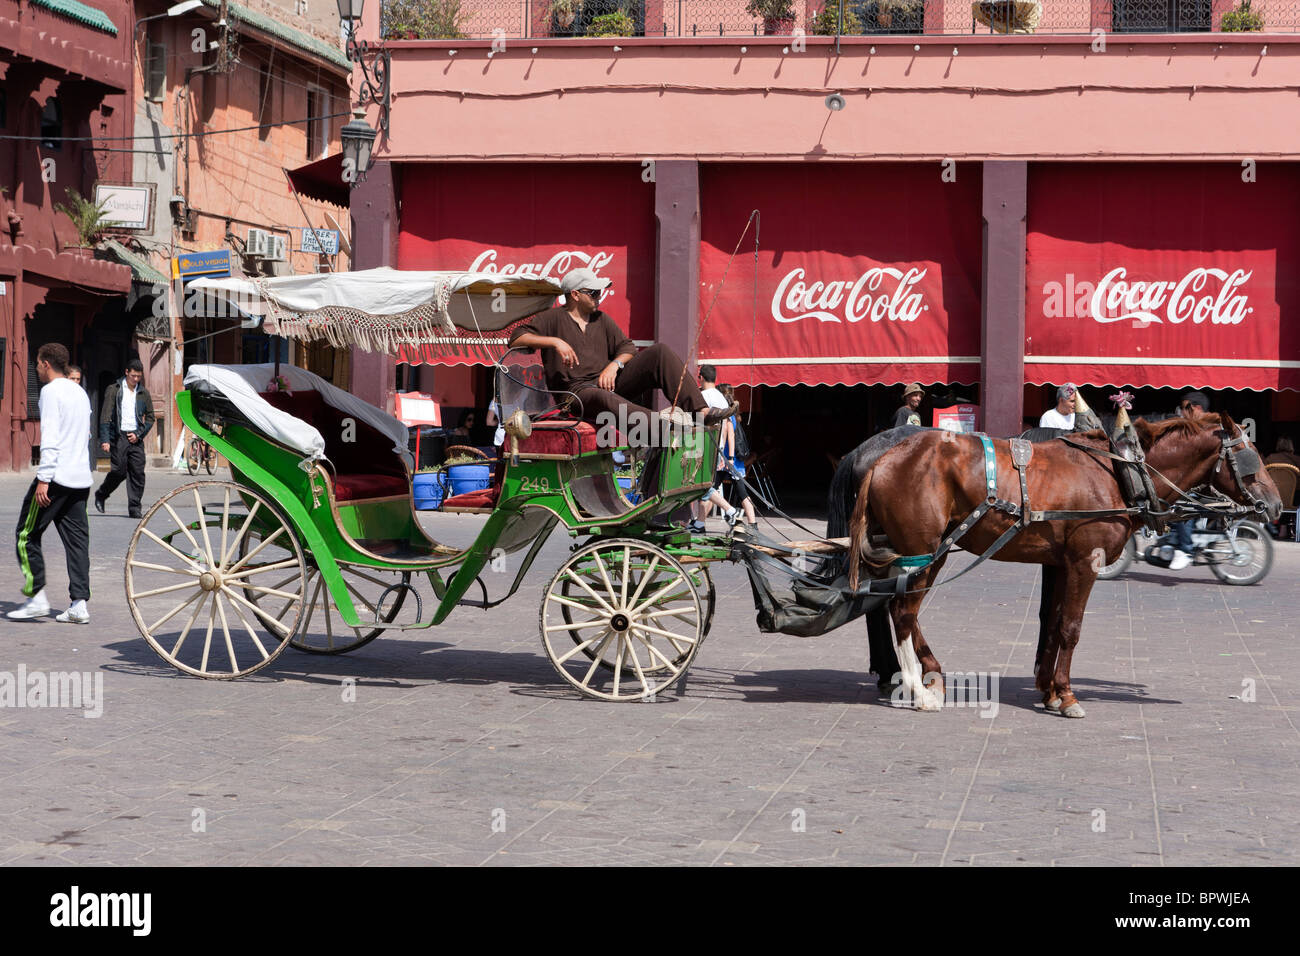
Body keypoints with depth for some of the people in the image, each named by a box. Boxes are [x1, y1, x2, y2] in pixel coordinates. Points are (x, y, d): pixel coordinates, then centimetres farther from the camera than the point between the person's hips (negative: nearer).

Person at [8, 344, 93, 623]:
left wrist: (43, 479, -17)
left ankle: (36, 597, -1)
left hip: (57, 476, -8)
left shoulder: (51, 391, -7)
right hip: (81, 479, 8)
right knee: (76, 539, 5)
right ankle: (79, 604, -1)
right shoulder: (80, 392, 18)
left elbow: (50, 437, -15)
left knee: (27, 535, 2)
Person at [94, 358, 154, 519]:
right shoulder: (114, 390, 1)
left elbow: (150, 417, 17)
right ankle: (101, 495, 17)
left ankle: (134, 508, 1)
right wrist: (105, 439, -13)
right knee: (119, 471, -9)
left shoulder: (143, 393, 12)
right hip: (119, 436, -3)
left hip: (136, 438, 3)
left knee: (138, 473, -4)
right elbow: (105, 416, -4)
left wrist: (139, 434, 1)